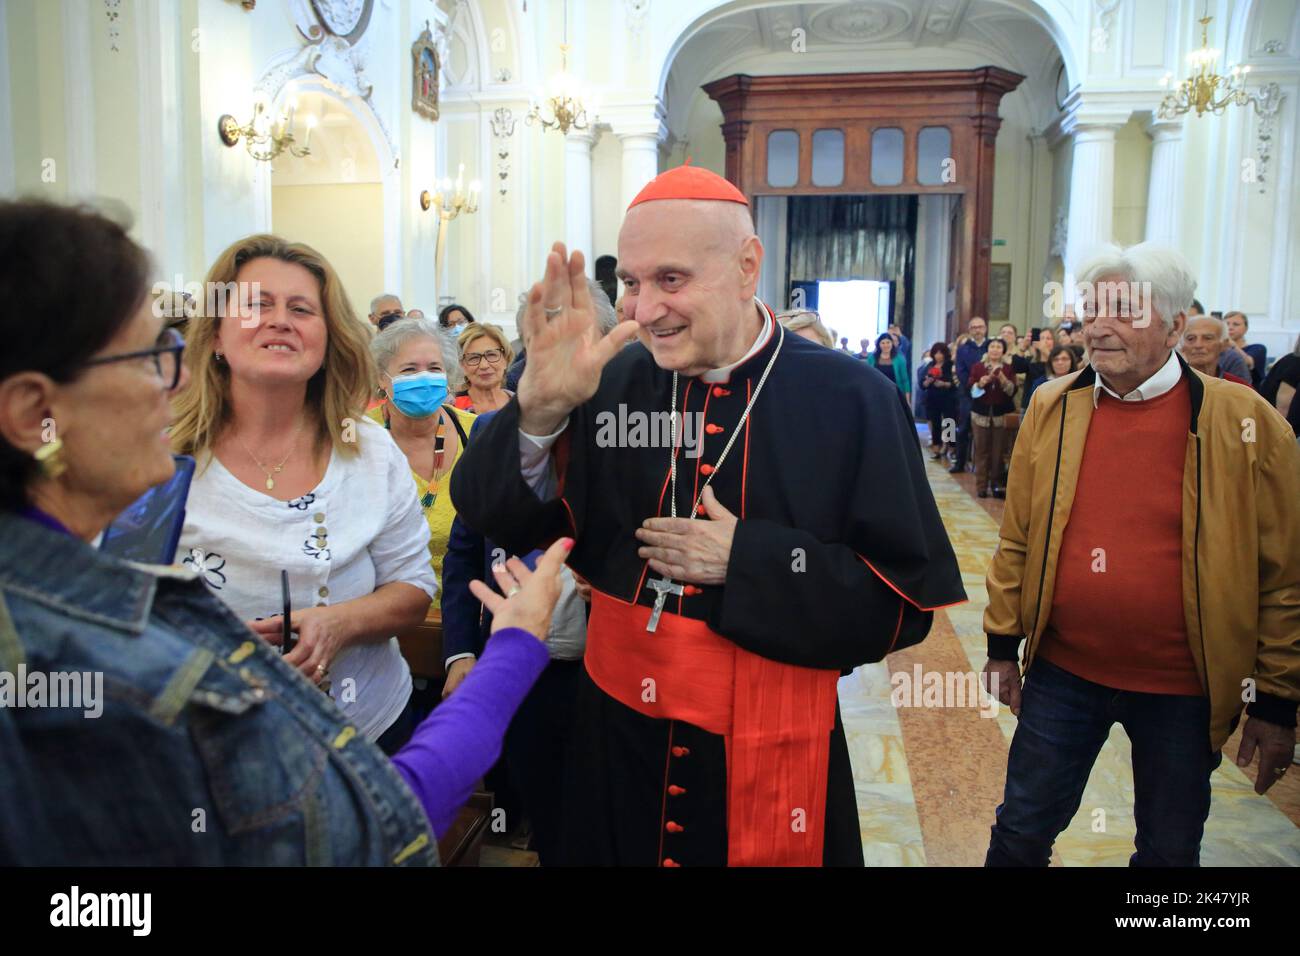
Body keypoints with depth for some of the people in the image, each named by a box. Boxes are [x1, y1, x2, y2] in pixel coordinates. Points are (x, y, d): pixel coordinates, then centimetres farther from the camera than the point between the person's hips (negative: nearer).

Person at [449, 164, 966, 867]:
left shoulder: (853, 402, -10)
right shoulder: (613, 382, -3)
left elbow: (908, 601, -11)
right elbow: (496, 518, -6)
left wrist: (747, 559, -20)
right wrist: (542, 405, -23)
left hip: (770, 756, -2)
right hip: (617, 738, 3)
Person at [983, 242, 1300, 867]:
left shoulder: (1244, 421, -10)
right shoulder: (1052, 407, -2)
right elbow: (1018, 538, 4)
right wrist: (1002, 643, 6)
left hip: (1182, 689, -1)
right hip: (1062, 673, 2)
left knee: (1169, 850, 18)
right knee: (1021, 832, 14)